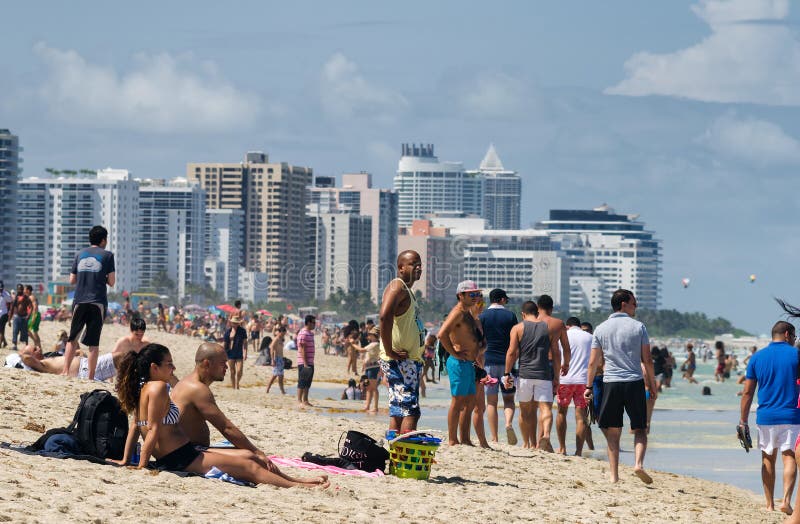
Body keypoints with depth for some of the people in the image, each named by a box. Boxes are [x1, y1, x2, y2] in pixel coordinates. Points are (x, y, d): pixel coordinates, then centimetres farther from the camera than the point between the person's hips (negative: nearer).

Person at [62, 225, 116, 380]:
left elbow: (72, 280, 11)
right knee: (93, 342, 0)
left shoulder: (80, 254, 11)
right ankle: (91, 376, -2)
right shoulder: (107, 255, 1)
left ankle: (65, 370, 1)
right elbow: (112, 282, -2)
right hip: (98, 302, -3)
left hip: (79, 301, 3)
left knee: (72, 338, 12)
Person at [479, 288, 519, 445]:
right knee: (508, 399, 9)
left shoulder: (482, 316, 2)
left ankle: (494, 438, -1)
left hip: (488, 361, 0)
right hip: (507, 362, 0)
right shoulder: (510, 316, 2)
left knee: (491, 402, 3)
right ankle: (509, 423, -20)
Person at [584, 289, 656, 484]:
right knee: (640, 429, 8)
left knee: (613, 432, 7)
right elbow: (647, 360, 0)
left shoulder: (601, 329, 5)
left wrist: (589, 386, 14)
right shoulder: (638, 327, 0)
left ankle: (614, 475, 2)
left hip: (611, 383, 1)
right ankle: (638, 463, -16)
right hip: (635, 382, -1)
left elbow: (593, 362, 5)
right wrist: (652, 385, 9)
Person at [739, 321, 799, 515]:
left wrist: (743, 422, 8)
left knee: (768, 459, 13)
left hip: (766, 417, 3)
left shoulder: (757, 357, 6)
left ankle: (769, 504, 15)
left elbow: (747, 392, 5)